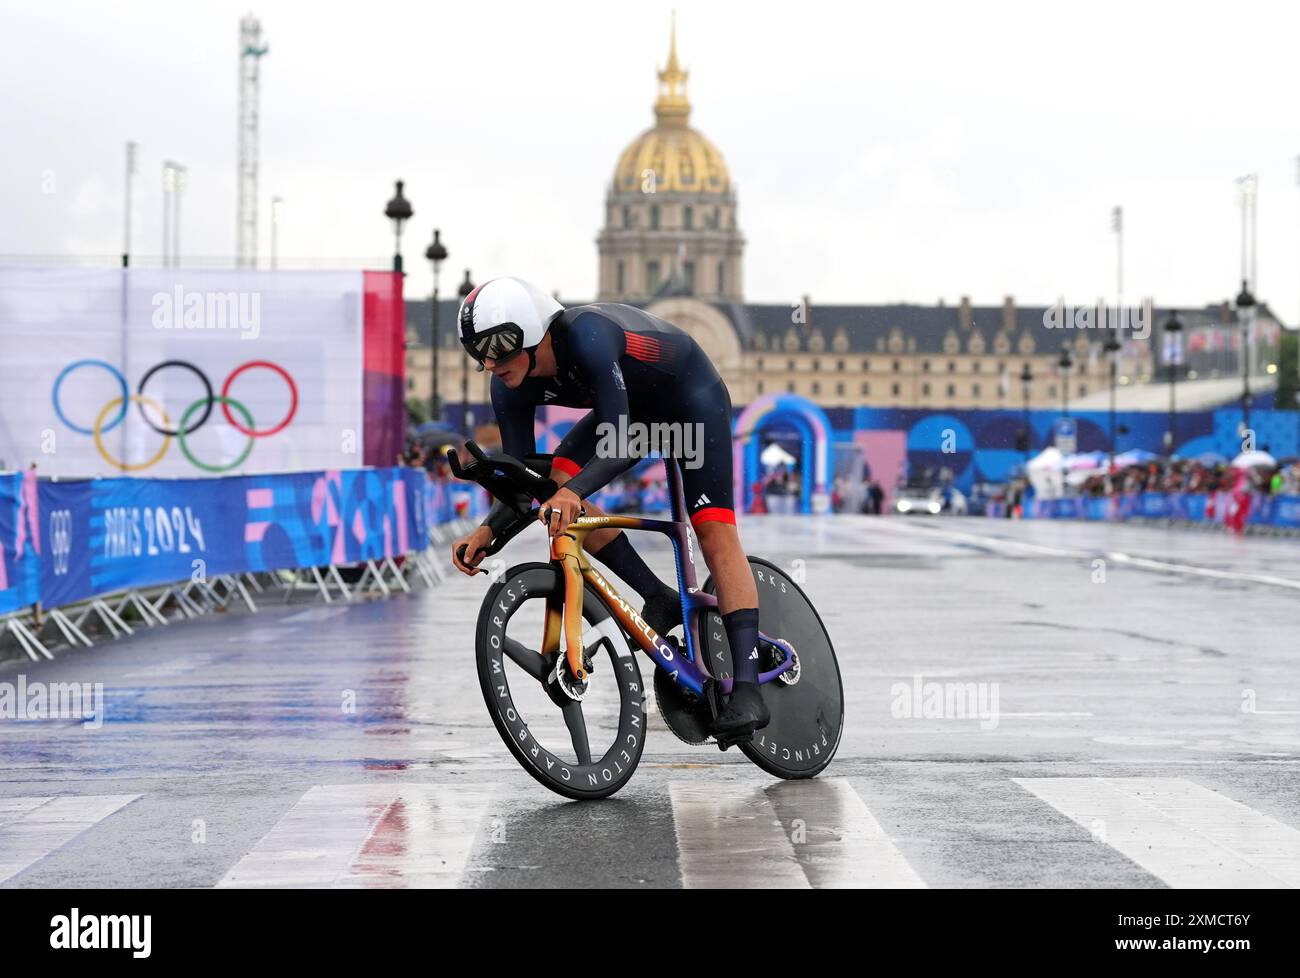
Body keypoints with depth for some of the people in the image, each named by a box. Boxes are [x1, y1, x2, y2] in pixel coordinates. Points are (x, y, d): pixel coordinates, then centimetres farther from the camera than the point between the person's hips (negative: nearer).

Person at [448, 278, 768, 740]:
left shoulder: (586, 335, -40)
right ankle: (660, 600, -6)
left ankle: (747, 689, -22)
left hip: (693, 394, -6)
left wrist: (574, 492, -59)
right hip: (634, 404, 7)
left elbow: (622, 442, -44)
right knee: (555, 483, -18)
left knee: (715, 533, -19)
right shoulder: (511, 388, -19)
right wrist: (486, 532, -29)